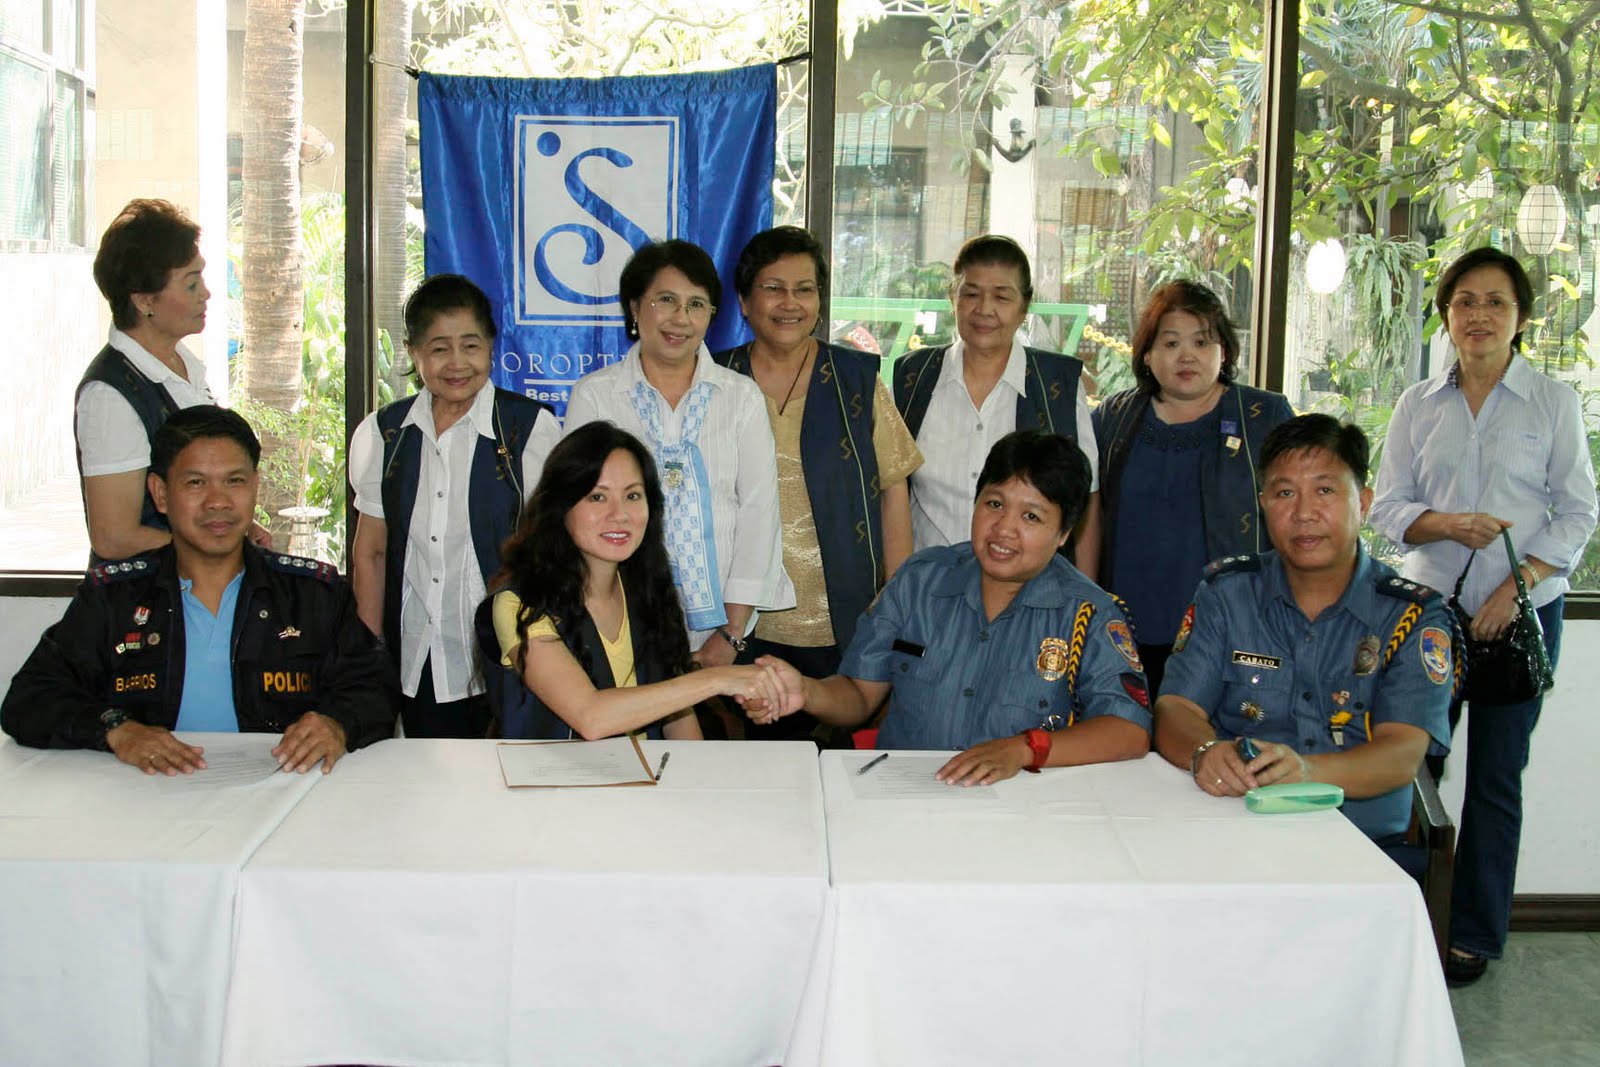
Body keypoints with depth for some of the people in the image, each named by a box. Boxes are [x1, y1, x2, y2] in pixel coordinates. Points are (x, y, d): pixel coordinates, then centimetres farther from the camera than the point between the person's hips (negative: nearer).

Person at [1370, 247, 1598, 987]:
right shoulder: (1418, 405, 7)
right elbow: (1387, 506, 5)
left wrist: (1516, 586, -11)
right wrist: (1446, 524, -15)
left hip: (1521, 612, -1)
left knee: (1495, 776, 4)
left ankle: (1474, 935, 16)